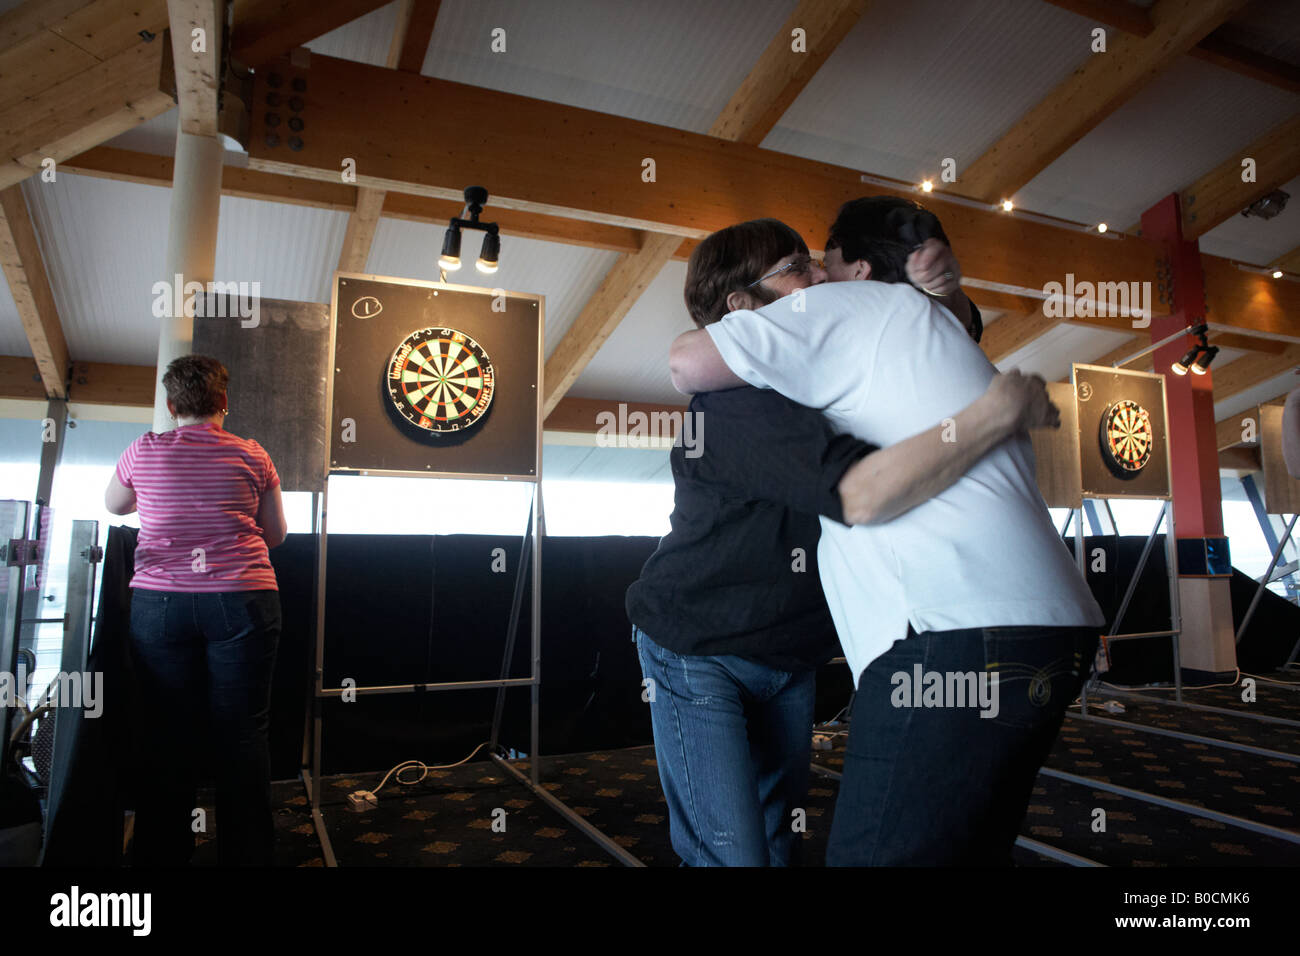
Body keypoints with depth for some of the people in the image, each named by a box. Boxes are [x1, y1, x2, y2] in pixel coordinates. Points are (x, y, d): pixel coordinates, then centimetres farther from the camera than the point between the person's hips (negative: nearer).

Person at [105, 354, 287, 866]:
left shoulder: (144, 450, 6)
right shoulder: (251, 455, 3)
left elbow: (113, 505, 26)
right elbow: (276, 535, 12)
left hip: (159, 602, 1)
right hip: (241, 600, -1)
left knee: (164, 735, 8)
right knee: (242, 735, 4)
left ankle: (161, 854, 17)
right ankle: (246, 854, 11)